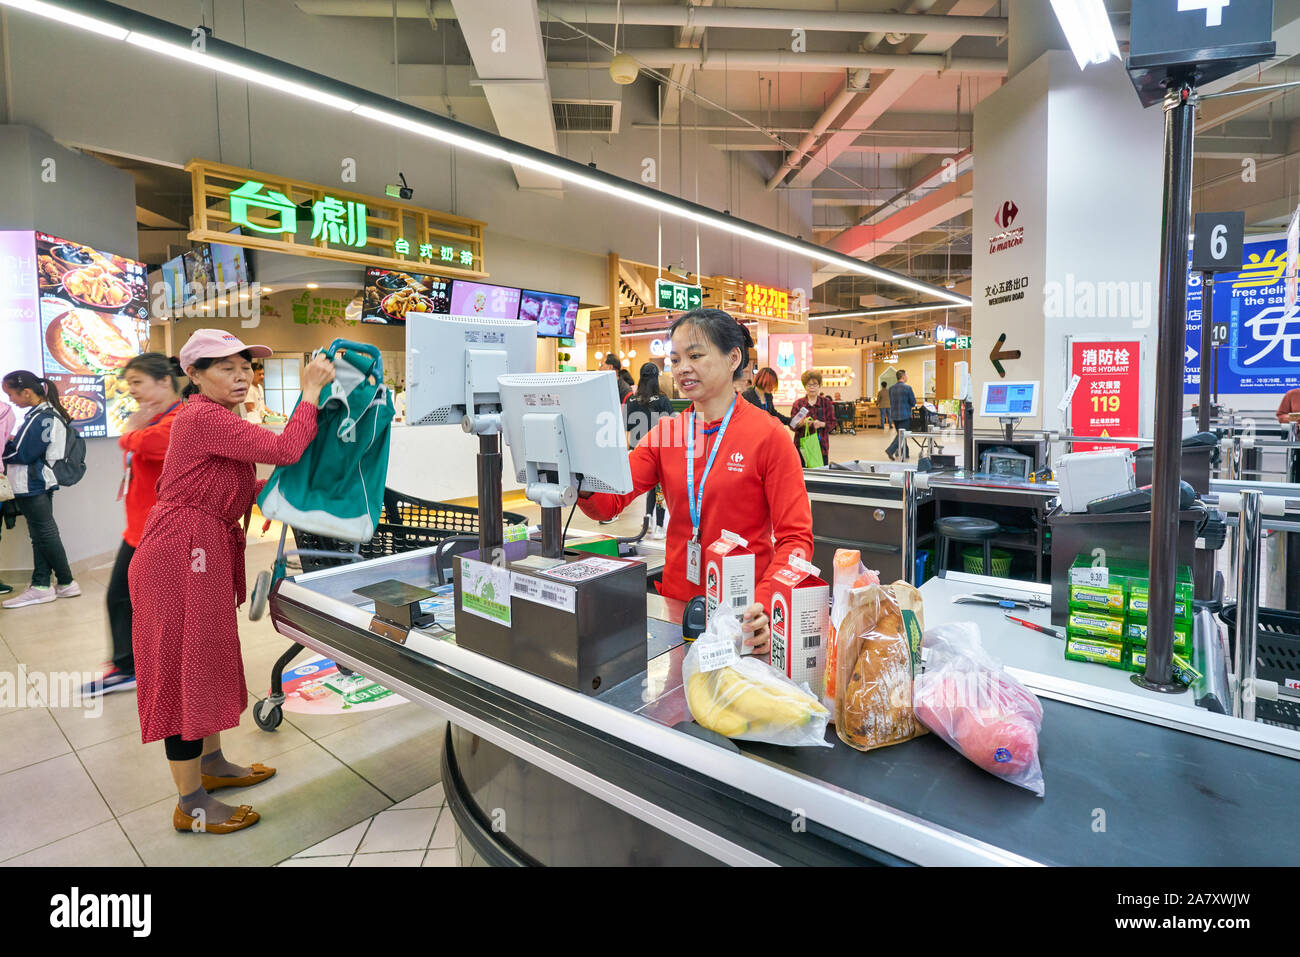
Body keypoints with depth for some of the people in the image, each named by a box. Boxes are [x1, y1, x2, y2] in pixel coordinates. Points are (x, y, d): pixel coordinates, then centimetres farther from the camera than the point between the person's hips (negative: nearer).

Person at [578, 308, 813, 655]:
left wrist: (765, 606, -24)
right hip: (677, 600, 3)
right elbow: (610, 501, 0)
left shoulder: (768, 435, -6)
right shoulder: (666, 433, 7)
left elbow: (796, 538, -9)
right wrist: (585, 487, -22)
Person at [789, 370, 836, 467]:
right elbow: (792, 425, 1)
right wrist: (801, 423, -20)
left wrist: (822, 424, -16)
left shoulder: (826, 402, 7)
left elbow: (832, 422, 5)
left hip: (821, 445, 1)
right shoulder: (798, 403, 5)